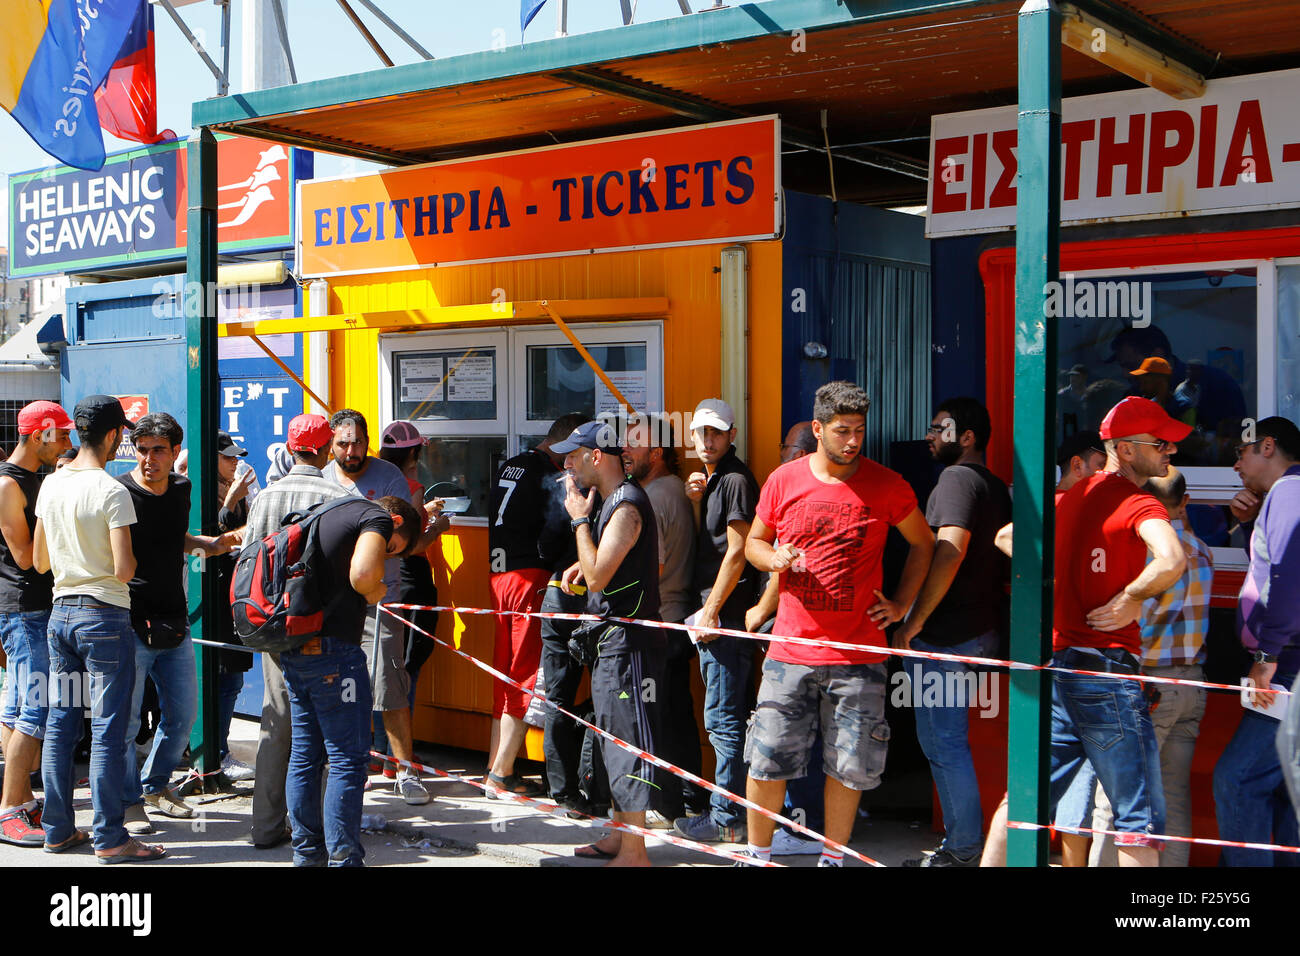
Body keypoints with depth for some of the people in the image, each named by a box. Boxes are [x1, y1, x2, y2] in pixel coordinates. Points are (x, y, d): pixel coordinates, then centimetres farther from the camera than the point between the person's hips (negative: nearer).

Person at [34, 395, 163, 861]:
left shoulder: (50, 485, 6)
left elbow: (39, 561, 13)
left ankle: (58, 830, 19)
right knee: (107, 729, -3)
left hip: (61, 612, 7)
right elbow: (123, 569, -19)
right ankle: (110, 838, 1)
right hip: (105, 617, -7)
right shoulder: (112, 492, -15)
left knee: (60, 724, 12)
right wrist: (135, 560, 3)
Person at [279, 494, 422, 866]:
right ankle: (342, 859, 0)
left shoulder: (332, 512, 22)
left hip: (293, 649, 9)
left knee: (305, 754, 16)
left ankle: (307, 853, 24)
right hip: (332, 650, -9)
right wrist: (376, 591, -2)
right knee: (349, 758, -2)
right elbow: (362, 573, -23)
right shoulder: (378, 517, -5)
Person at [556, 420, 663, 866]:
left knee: (629, 739, -6)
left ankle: (634, 852, -1)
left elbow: (598, 577, -23)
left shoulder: (626, 506, -17)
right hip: (613, 639, 11)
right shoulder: (612, 501, 15)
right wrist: (583, 566, 9)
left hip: (628, 642, -11)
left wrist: (580, 519, -14)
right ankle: (620, 836, 27)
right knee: (614, 739, 17)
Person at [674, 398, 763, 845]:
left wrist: (711, 611, -15)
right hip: (714, 612, 10)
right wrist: (696, 501, 5)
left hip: (727, 614, -10)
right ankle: (730, 810, 22)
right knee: (728, 717, 14)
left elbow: (736, 552, -17)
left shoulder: (735, 480, -12)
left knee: (723, 719, -6)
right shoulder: (711, 479, 18)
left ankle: (727, 819, -1)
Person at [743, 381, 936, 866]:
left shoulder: (887, 485, 0)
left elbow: (922, 543, 14)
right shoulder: (784, 481, 3)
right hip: (791, 649, 1)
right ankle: (757, 854, 19)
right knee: (767, 759, 1)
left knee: (850, 766, 4)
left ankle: (833, 857, 21)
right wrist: (773, 558, -7)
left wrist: (901, 603, 5)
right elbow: (753, 541, 15)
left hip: (859, 653, 0)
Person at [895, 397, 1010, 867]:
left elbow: (950, 550, -25)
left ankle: (964, 851, 3)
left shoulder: (957, 478, -13)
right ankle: (960, 844, 22)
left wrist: (913, 622, -21)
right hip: (981, 629, 10)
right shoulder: (996, 486, 16)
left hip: (945, 634, -10)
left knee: (944, 742, -3)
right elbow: (1001, 556, 21)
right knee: (948, 739, 16)